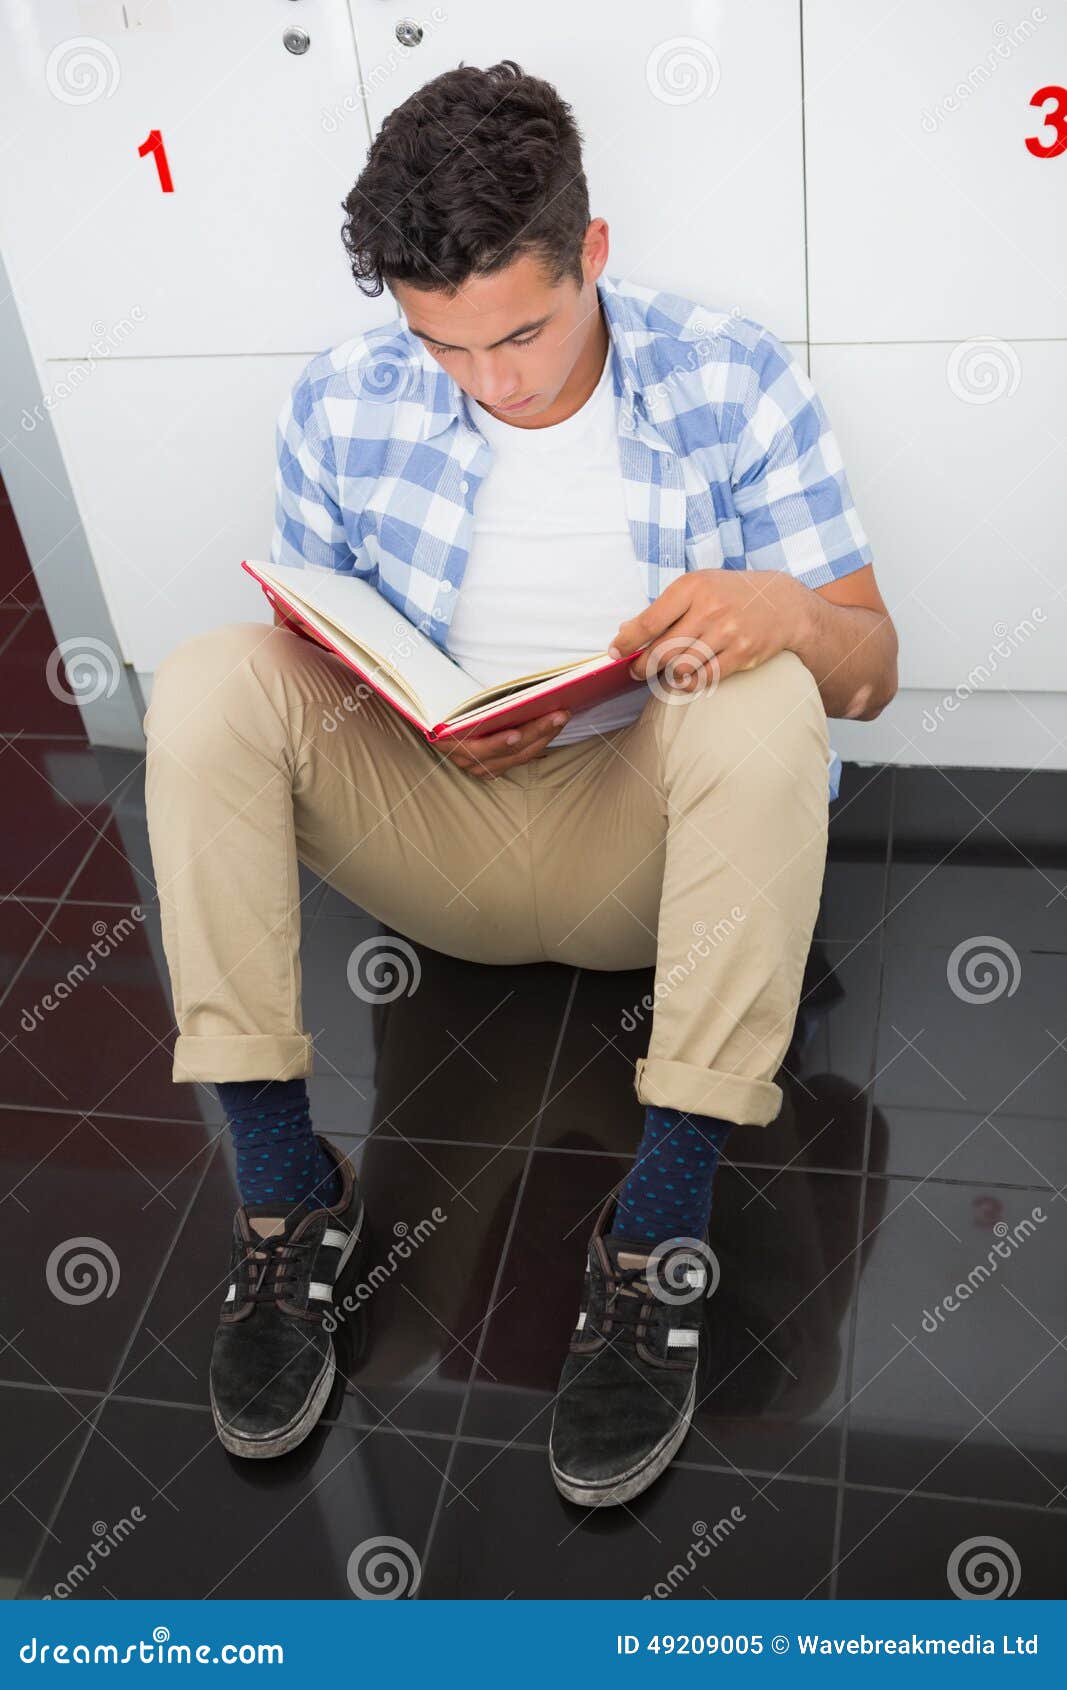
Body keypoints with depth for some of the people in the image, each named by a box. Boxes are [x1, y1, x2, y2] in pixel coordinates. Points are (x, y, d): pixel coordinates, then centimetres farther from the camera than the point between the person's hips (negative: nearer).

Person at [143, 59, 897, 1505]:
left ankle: (662, 1231, -29)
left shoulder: (734, 381, -7)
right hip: (433, 829, 2)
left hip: (646, 841, -1)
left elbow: (868, 670, -5)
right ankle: (287, 1196, -19)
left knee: (765, 699, -33)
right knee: (205, 682, -21)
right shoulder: (345, 405, -4)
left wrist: (786, 613, -30)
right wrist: (425, 723, -17)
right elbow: (311, 649, 6)